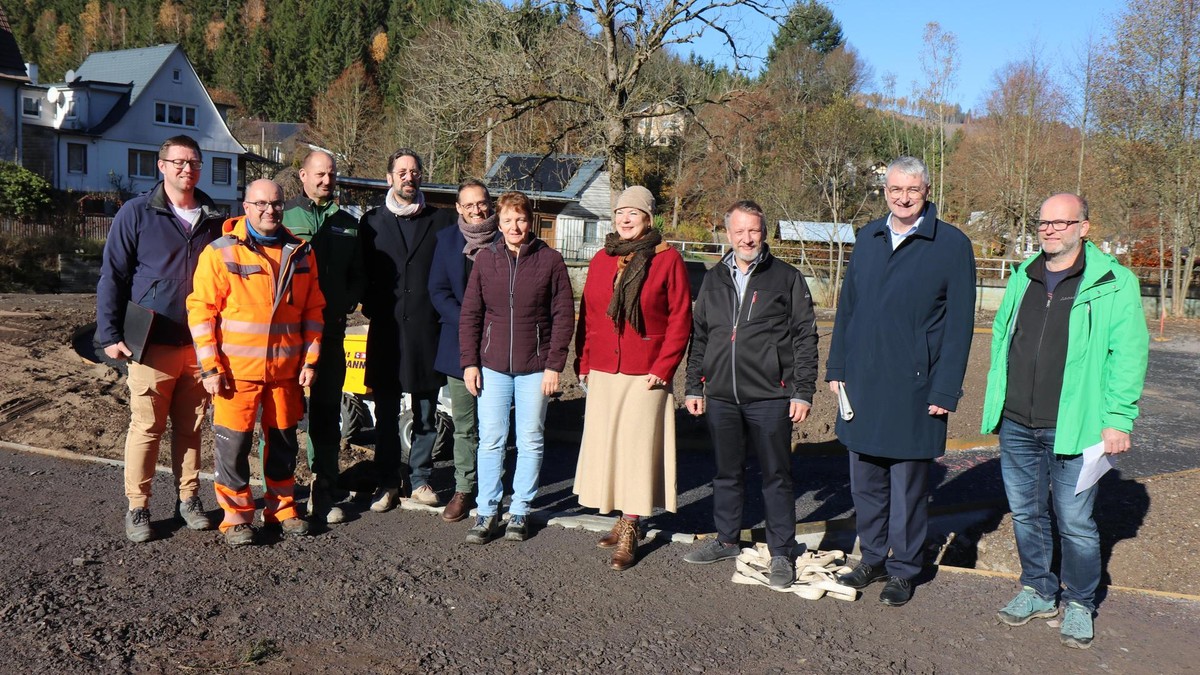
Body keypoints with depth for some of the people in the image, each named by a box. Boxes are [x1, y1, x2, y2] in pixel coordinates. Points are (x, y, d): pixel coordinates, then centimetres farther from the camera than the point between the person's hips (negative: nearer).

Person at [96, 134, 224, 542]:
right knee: (146, 427, 2)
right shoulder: (136, 214, -2)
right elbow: (112, 277, -2)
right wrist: (110, 335, -7)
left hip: (200, 345, 3)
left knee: (190, 428, 11)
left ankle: (189, 498, 23)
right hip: (153, 344, -3)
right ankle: (137, 508, 13)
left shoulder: (213, 219, 10)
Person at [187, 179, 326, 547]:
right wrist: (210, 367, -11)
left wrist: (310, 360, 4)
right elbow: (201, 309, -7)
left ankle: (282, 507, 29)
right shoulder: (221, 252, -6)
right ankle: (236, 515, 16)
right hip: (237, 369, -4)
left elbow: (313, 309, 10)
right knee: (234, 443, 1)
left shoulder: (300, 253, 6)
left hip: (286, 369, 4)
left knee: (283, 440, 13)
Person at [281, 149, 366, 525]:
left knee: (327, 413, 7)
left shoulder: (348, 224, 14)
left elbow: (358, 276, 17)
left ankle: (323, 493, 15)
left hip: (331, 331, 4)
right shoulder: (284, 216, 1)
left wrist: (346, 304, -1)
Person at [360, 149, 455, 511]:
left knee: (426, 414, 8)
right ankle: (387, 482, 16)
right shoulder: (372, 221, 9)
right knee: (386, 413, 6)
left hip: (427, 330, 0)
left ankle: (420, 478, 20)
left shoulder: (442, 220, 7)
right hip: (386, 331, 0)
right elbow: (363, 271, 9)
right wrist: (372, 307, -3)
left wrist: (443, 313, -3)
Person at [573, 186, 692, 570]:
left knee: (636, 449, -3)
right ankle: (623, 521, 22)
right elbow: (587, 315, 14)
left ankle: (629, 532, 4)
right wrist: (583, 363, 7)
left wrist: (663, 368, -11)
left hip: (646, 375, -5)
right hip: (603, 373, 5)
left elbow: (680, 320, -5)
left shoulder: (667, 259, -3)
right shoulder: (601, 260, 11)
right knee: (606, 446, 8)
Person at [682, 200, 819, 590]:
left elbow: (804, 338, -1)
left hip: (770, 398, -4)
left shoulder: (787, 279, 0)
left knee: (776, 476, 4)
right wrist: (694, 386, 11)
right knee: (727, 473, 15)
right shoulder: (713, 280, 12)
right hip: (721, 397, 4)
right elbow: (698, 336, 17)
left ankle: (781, 554, 14)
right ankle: (726, 541, 30)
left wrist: (803, 393, -7)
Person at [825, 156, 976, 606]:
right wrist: (836, 367, 9)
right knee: (865, 479, 13)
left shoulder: (952, 245, -5)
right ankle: (872, 558, 30)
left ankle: (903, 569, 22)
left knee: (908, 484, 6)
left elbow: (959, 323, -7)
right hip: (861, 381, 5)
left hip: (912, 385, -4)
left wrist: (945, 390, -11)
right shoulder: (867, 238, 9)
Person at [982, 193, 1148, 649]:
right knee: (1026, 514, 14)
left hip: (1074, 429, -5)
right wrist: (996, 401, 15)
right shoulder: (1023, 278, 11)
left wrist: (1118, 419, -11)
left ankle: (1079, 604, 22)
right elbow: (1000, 338, 19)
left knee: (1075, 522, 3)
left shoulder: (1114, 283, -5)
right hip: (1016, 426, 5)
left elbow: (1128, 355, -7)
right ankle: (1037, 592, 32)